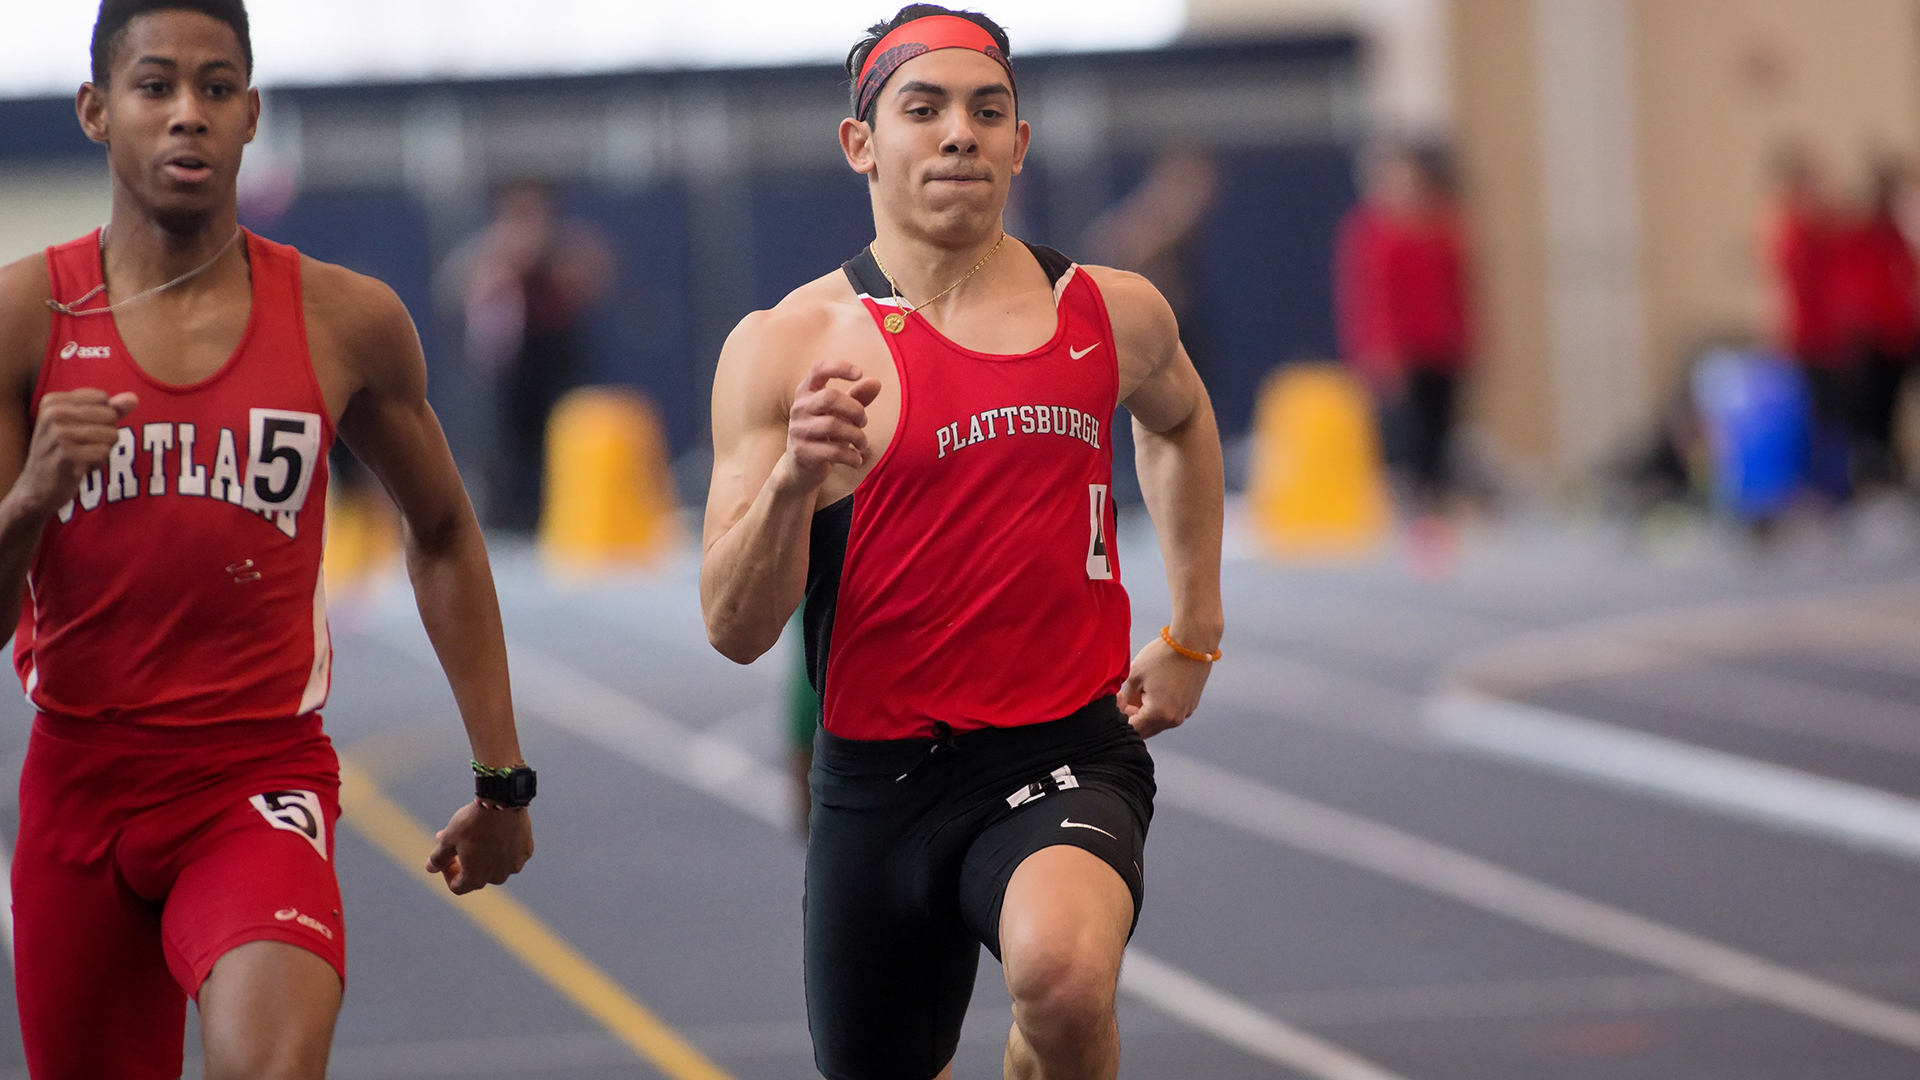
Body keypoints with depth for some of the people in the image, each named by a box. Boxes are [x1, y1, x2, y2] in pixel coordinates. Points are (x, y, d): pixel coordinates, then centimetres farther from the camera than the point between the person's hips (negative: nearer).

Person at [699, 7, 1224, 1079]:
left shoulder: (1115, 313, 4)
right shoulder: (788, 347, -6)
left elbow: (1180, 419, 30)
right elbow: (737, 630, -10)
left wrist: (1194, 635, 26)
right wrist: (790, 479, -27)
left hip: (1069, 757, 0)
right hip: (878, 780, 0)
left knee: (1062, 972, -33)